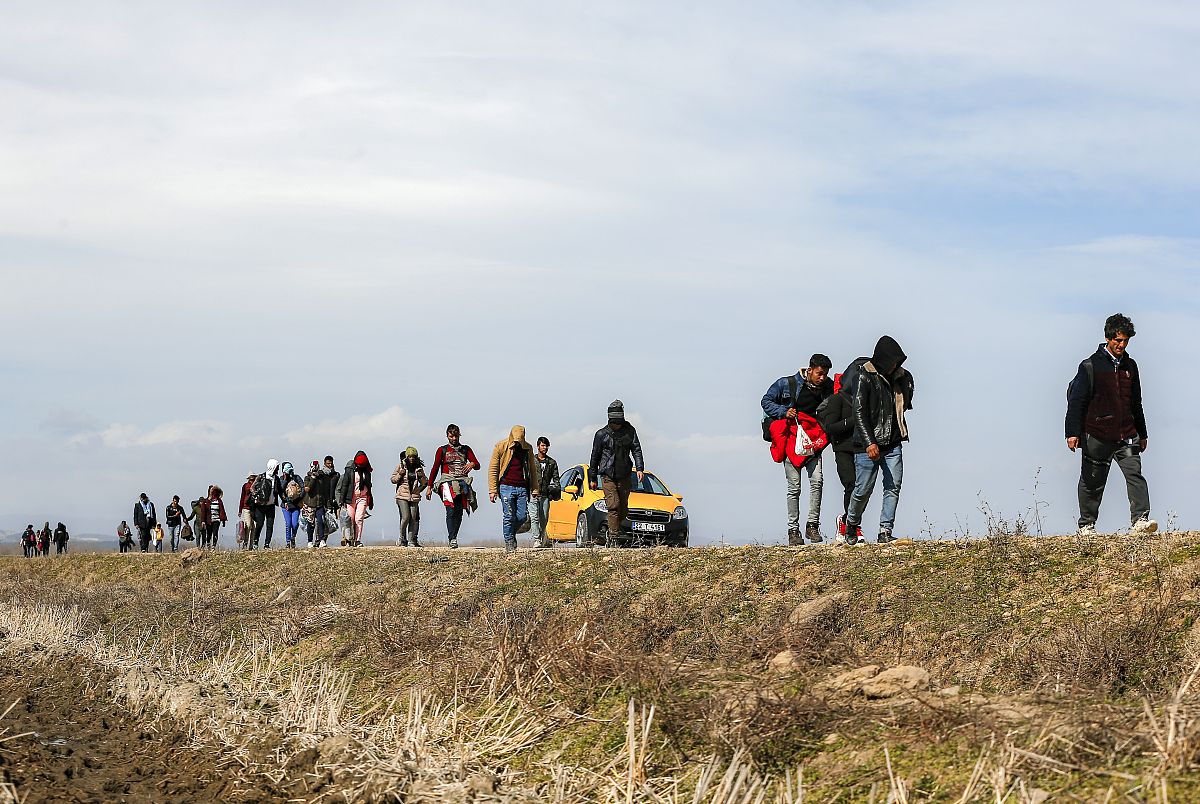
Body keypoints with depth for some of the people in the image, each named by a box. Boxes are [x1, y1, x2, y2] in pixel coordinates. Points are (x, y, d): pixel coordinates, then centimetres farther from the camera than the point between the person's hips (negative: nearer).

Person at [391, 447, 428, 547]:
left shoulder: (419, 468, 10)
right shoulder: (401, 466, 3)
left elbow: (424, 483, 16)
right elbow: (393, 479, 7)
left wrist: (422, 476, -4)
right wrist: (400, 474, -11)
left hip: (414, 496, 3)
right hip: (402, 495, -3)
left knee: (414, 518, -1)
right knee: (405, 517, -13)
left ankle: (411, 541, 4)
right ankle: (402, 538, 5)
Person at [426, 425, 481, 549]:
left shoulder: (466, 449, 18)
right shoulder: (442, 450, 13)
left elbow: (477, 464, 11)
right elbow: (435, 469, 13)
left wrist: (472, 464, -14)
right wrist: (429, 487, 8)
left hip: (462, 482, 2)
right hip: (448, 483, -2)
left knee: (459, 512, -4)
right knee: (451, 511, -16)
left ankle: (453, 537, 4)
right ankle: (452, 539, -19)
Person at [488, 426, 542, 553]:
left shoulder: (527, 448, 7)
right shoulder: (501, 446, -1)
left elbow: (533, 469, 15)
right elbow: (492, 469, 0)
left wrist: (535, 488, 10)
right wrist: (492, 490, -6)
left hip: (522, 488, 3)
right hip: (506, 487, -3)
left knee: (522, 517, -1)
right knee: (509, 517, -6)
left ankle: (512, 534, 26)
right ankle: (509, 543, 5)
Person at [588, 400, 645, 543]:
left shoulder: (629, 431, 4)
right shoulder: (602, 434, 1)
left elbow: (636, 450, 2)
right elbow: (595, 456, 8)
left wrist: (639, 468, -15)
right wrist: (593, 479, 11)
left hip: (625, 476, 2)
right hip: (608, 476, -2)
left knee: (623, 508, 5)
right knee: (613, 506, -14)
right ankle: (614, 537, -16)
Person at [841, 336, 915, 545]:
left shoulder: (901, 376, 8)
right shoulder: (863, 376, -11)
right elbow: (858, 412, -17)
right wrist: (869, 442, -24)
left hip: (893, 443, 5)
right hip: (868, 444, -5)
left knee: (893, 487, -4)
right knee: (863, 489, 1)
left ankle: (885, 532, 0)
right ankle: (851, 525, 25)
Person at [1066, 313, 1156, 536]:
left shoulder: (1130, 366, 14)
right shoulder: (1091, 366, -3)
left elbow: (1136, 403, 23)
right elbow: (1076, 400, -5)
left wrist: (1142, 434, 25)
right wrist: (1073, 432, -12)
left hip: (1126, 435, 4)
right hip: (1097, 436, -4)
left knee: (1134, 474, -12)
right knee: (1092, 481, 4)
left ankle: (1140, 520, -19)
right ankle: (1086, 525, 17)